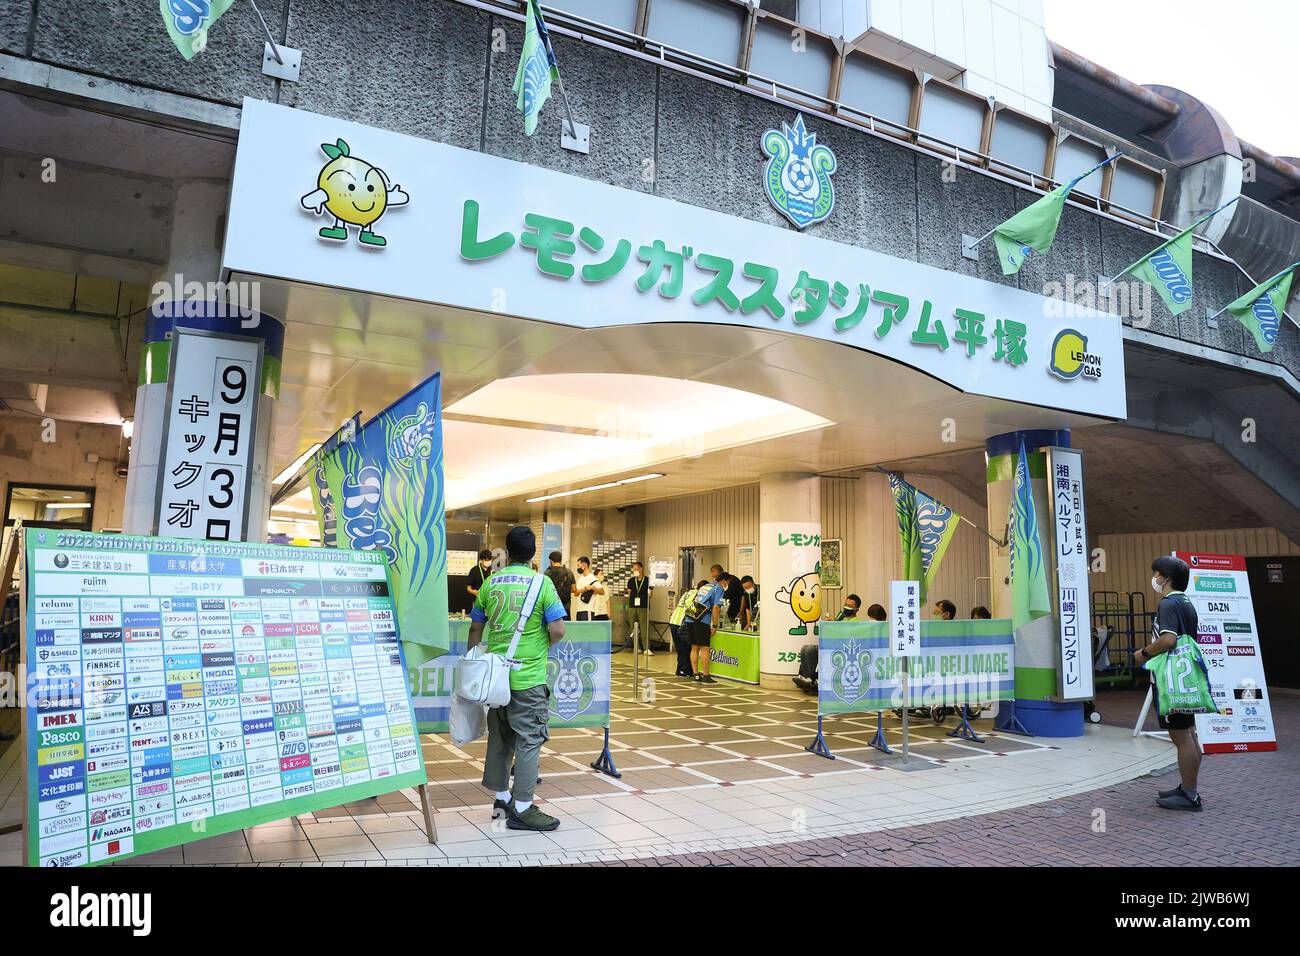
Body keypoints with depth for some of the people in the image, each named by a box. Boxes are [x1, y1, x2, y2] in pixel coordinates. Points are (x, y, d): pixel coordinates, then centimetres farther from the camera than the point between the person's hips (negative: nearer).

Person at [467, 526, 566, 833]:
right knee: (529, 739, 4)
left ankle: (501, 798, 29)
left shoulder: (490, 583, 4)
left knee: (500, 736, 17)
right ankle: (521, 809, 7)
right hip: (528, 676, -5)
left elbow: (476, 627, 10)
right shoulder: (541, 583, -9)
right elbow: (558, 630, -14)